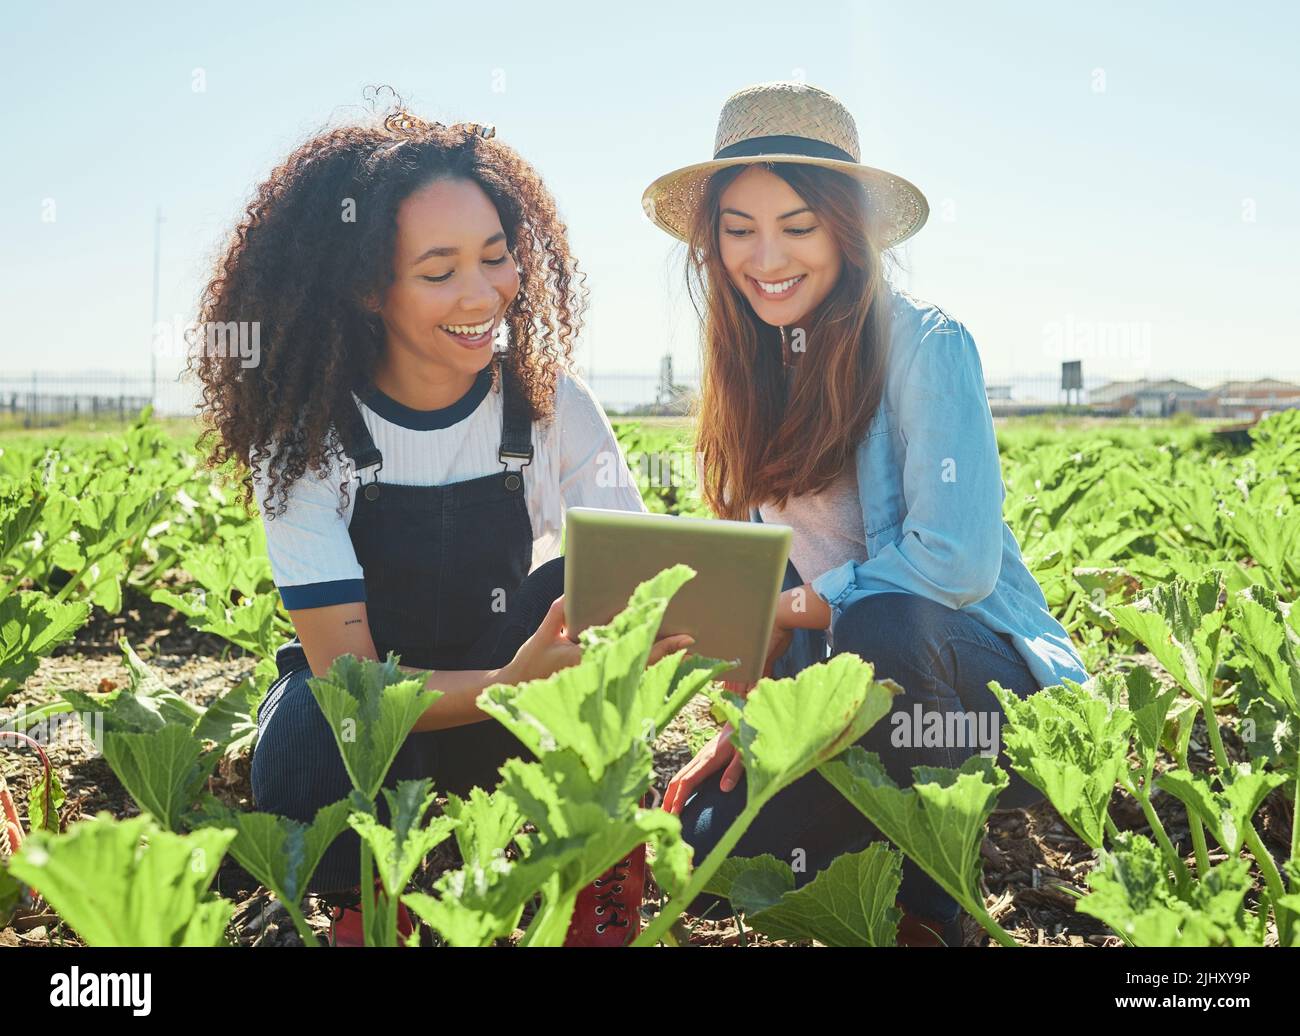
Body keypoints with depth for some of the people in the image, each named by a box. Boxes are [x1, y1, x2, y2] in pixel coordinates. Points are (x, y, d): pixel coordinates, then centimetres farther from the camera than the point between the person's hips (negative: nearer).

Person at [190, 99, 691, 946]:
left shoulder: (552, 406, -14)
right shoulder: (305, 434, -20)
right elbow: (348, 677, -26)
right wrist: (512, 685, -45)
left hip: (507, 721, 2)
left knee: (580, 593, -28)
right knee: (312, 732, -36)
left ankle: (593, 899, -12)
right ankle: (372, 909, -2)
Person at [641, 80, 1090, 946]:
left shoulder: (923, 343, -15)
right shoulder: (755, 372, 5)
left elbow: (955, 563, -23)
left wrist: (794, 610, -14)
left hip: (992, 677, -5)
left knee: (880, 629, -38)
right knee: (706, 843, -14)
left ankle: (936, 888, -12)